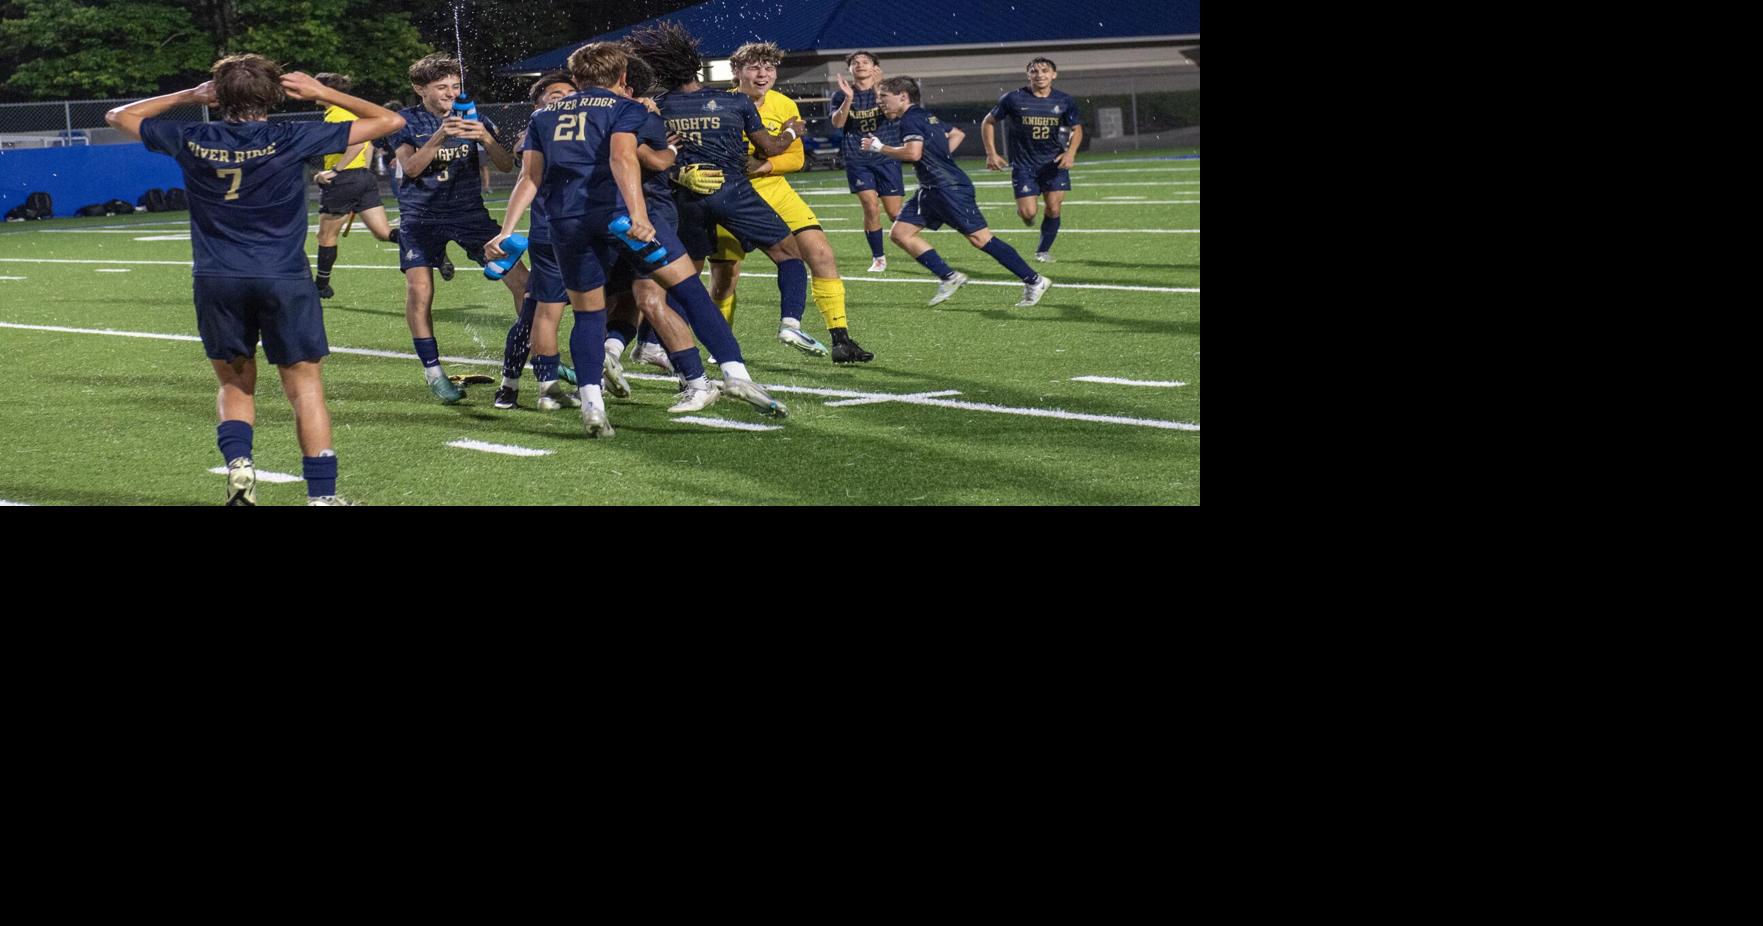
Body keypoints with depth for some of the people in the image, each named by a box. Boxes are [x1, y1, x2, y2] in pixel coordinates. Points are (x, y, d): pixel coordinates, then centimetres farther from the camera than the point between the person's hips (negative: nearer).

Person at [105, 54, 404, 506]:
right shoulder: (290, 140, -7)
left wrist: (189, 95, 17)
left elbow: (119, 116, 19)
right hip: (283, 280, -2)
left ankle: (237, 461, -5)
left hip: (216, 281, 2)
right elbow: (390, 121, -2)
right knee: (305, 388, 7)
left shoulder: (192, 141, -1)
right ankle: (321, 494, 3)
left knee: (234, 383, 19)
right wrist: (322, 93, 6)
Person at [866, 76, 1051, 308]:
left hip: (949, 187, -10)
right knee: (900, 233, 4)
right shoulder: (925, 116, 18)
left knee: (979, 238, -9)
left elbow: (913, 152, -27)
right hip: (931, 190, 10)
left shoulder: (911, 120, -12)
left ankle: (1034, 281, -3)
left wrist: (879, 147, -15)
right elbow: (957, 133, 28)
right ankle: (949, 277, 5)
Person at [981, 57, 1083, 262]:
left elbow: (1077, 129, 11)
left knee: (1053, 208, -7)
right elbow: (988, 122, 2)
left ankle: (1044, 250, 14)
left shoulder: (1065, 101, -2)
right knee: (1029, 213, -11)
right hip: (1023, 164, -2)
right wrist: (991, 154, -5)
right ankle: (1022, 209, 28)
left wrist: (1070, 153, -7)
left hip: (1054, 162, 2)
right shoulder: (1014, 99, -8)